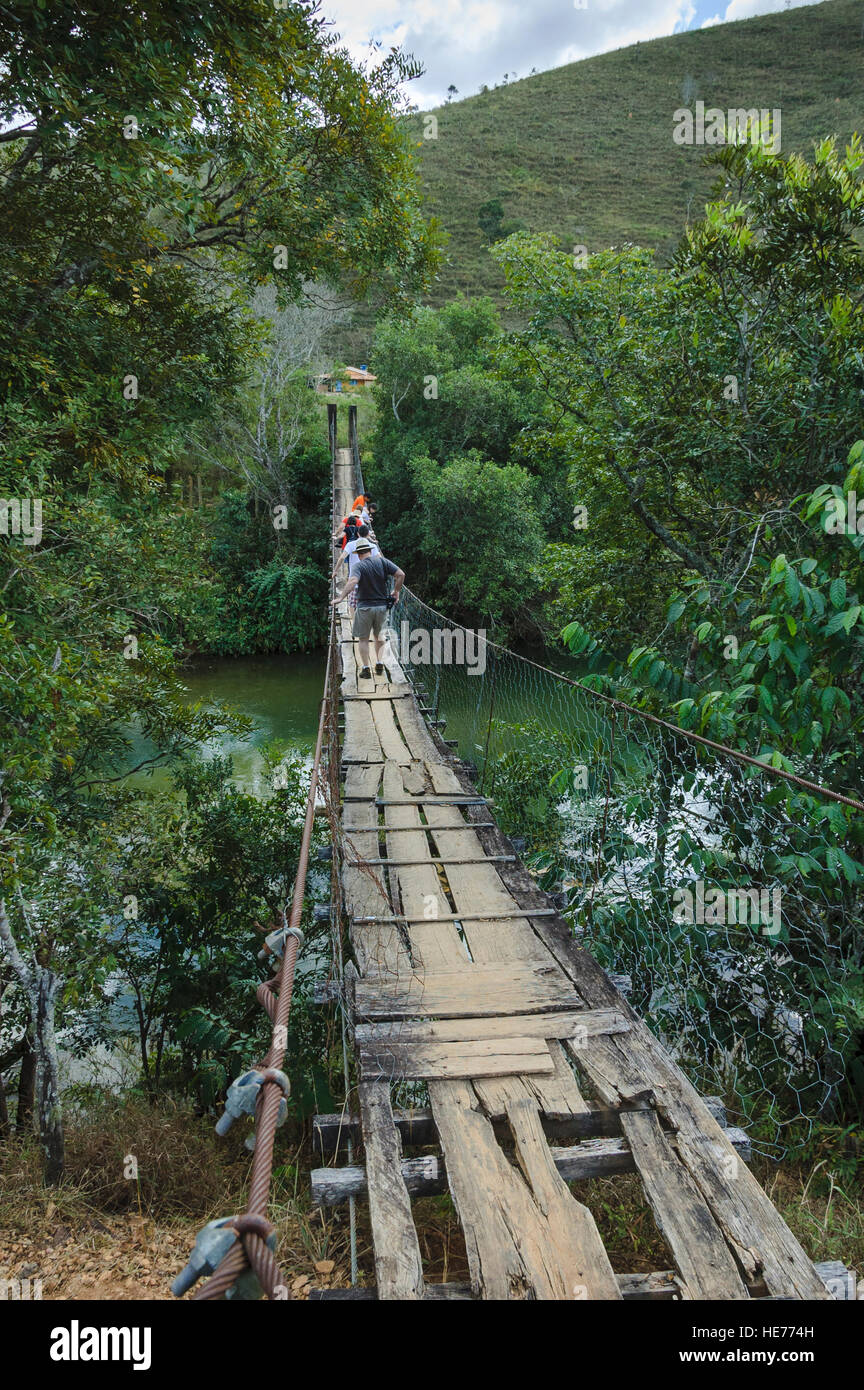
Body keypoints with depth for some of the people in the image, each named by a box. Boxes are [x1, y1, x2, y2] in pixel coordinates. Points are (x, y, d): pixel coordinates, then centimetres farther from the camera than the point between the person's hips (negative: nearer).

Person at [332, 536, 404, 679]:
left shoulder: (360, 566, -12)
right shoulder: (382, 561, -1)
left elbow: (352, 581, -30)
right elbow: (401, 574, -6)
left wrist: (340, 598, -31)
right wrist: (396, 592, 7)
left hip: (365, 607, -4)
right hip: (382, 605, 4)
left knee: (363, 639, 9)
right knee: (378, 635, 23)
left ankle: (366, 668, 7)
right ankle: (379, 663, 15)